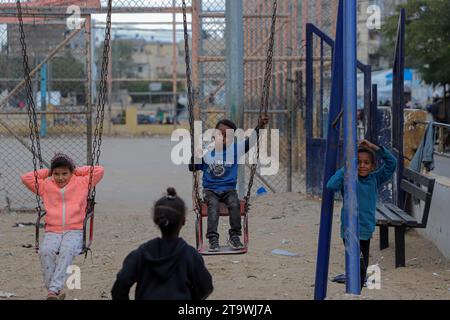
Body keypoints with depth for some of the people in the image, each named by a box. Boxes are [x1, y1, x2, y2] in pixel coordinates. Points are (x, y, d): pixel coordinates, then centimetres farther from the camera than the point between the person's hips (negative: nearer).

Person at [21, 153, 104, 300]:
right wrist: (46, 172, 20)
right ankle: (55, 290, -34)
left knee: (67, 250, -36)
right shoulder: (45, 186, 21)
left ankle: (54, 289, -45)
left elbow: (99, 170, 13)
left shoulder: (82, 183, 16)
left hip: (75, 231, -2)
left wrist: (77, 171, 16)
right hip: (52, 232, 2)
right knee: (46, 251, -33)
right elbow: (26, 178, 21)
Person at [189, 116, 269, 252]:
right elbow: (192, 168, 10)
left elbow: (250, 141, -6)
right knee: (213, 204, -30)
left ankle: (234, 236, -16)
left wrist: (260, 126, -20)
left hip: (229, 189, 0)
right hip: (210, 190, 0)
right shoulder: (205, 152, 5)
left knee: (234, 204, -29)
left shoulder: (235, 150, 4)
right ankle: (213, 238, -33)